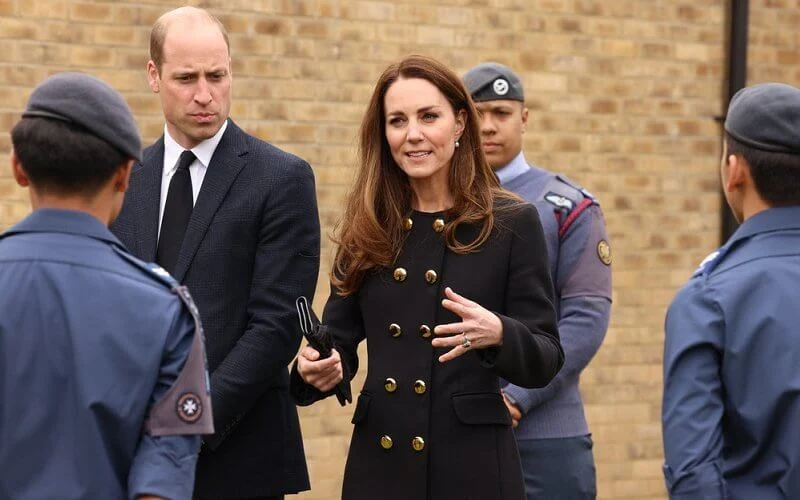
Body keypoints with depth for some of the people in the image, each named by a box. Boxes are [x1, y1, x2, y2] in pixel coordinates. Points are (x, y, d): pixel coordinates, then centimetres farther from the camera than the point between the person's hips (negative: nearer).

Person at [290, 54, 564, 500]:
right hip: (378, 462, 3)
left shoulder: (512, 223, -3)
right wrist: (318, 369, -11)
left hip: (472, 464, -3)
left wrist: (498, 334, -25)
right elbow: (341, 339, 11)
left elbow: (546, 360, -5)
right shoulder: (368, 229, 7)